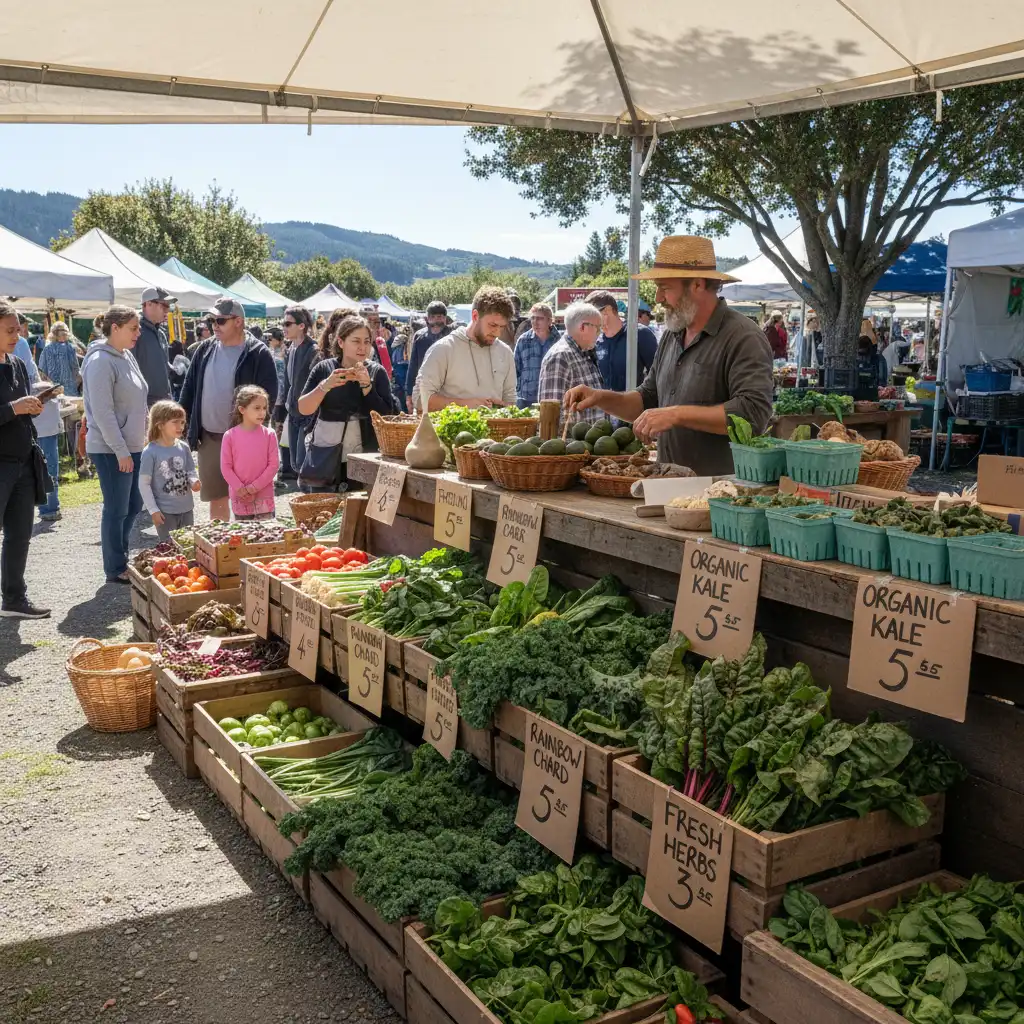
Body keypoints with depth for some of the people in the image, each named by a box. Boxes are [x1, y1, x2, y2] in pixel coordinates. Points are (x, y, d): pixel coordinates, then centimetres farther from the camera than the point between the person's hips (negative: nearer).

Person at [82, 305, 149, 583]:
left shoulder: (127, 356, 11)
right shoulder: (101, 361, -17)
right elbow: (103, 412, -20)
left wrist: (142, 436, 16)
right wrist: (121, 451, -19)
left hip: (132, 446, 9)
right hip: (112, 450, -9)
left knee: (133, 506, 15)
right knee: (116, 510, 0)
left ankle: (121, 560, 28)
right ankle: (115, 570, 11)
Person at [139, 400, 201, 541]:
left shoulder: (184, 448, 0)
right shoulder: (151, 452, -14)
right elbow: (144, 484, -11)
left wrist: (194, 481, -12)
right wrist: (153, 510, -12)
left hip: (186, 509, 5)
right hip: (165, 511, -5)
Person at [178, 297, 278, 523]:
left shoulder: (258, 354, -8)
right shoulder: (205, 350, 7)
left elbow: (268, 396, -9)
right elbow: (189, 389, 12)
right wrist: (185, 425, 5)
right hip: (208, 437, 5)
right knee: (216, 497, 14)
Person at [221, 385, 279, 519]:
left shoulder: (269, 434, -3)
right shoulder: (230, 436, -3)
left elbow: (273, 465, -5)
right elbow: (225, 467, -2)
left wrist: (254, 487, -11)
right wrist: (240, 488, -11)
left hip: (264, 495, -1)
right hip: (239, 497, 1)